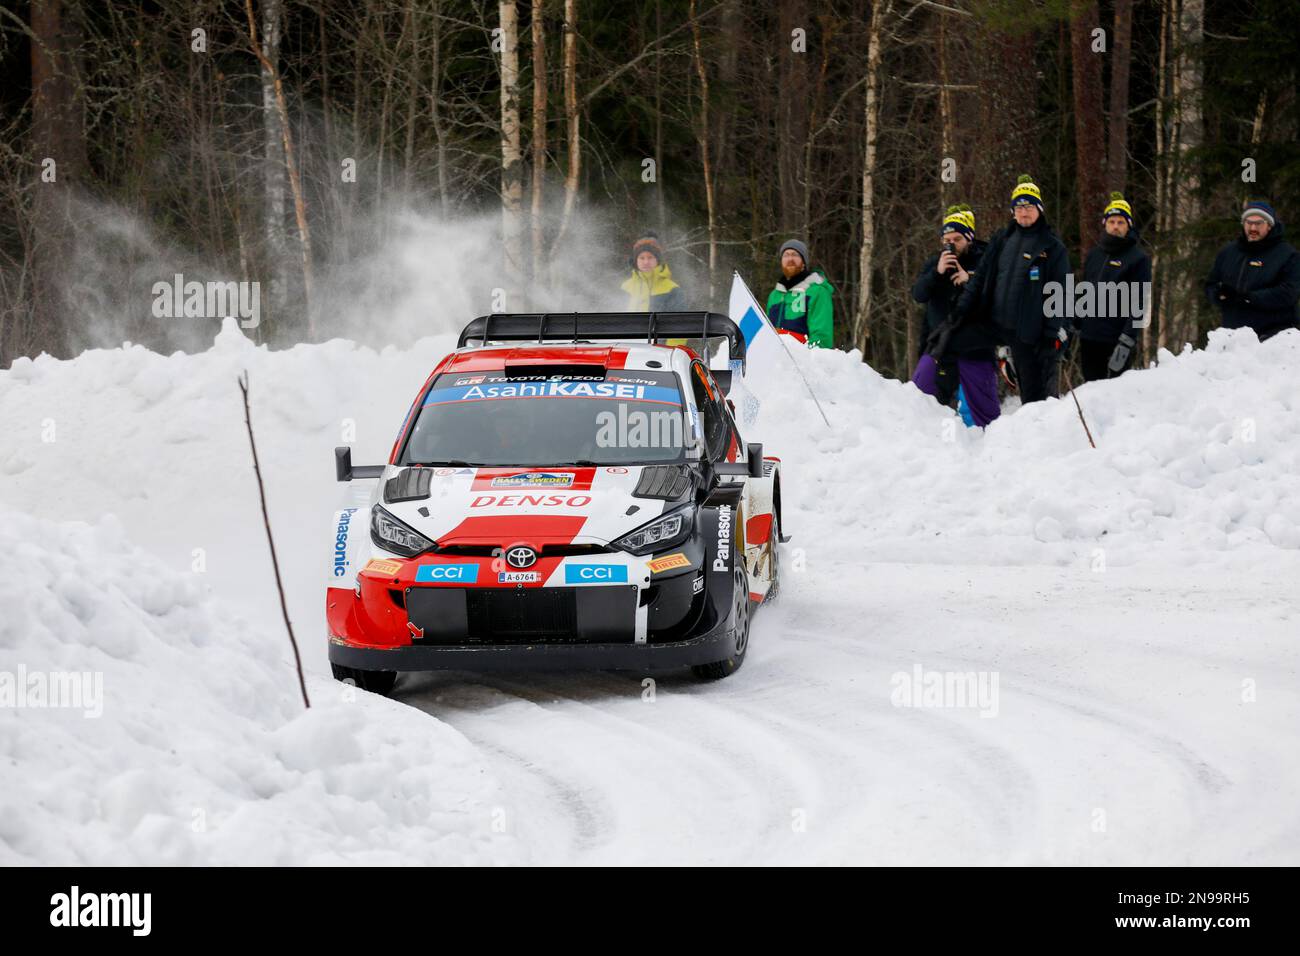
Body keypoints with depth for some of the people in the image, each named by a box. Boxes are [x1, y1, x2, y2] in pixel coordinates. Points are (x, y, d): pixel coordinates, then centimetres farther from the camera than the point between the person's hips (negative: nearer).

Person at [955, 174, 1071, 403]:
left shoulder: (1052, 247, 1)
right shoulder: (1001, 242, 15)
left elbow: (1060, 292, -4)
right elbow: (981, 278, 17)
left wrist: (1054, 332, -12)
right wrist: (961, 307, 6)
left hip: (1036, 331, -4)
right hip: (1006, 330, 4)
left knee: (1040, 393, -7)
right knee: (1027, 389, 7)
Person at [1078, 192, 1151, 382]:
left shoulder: (1138, 258, -3)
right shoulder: (1093, 255, 15)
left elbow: (1138, 305, -9)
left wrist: (1127, 341, -18)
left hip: (1116, 342, -6)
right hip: (1089, 339, 6)